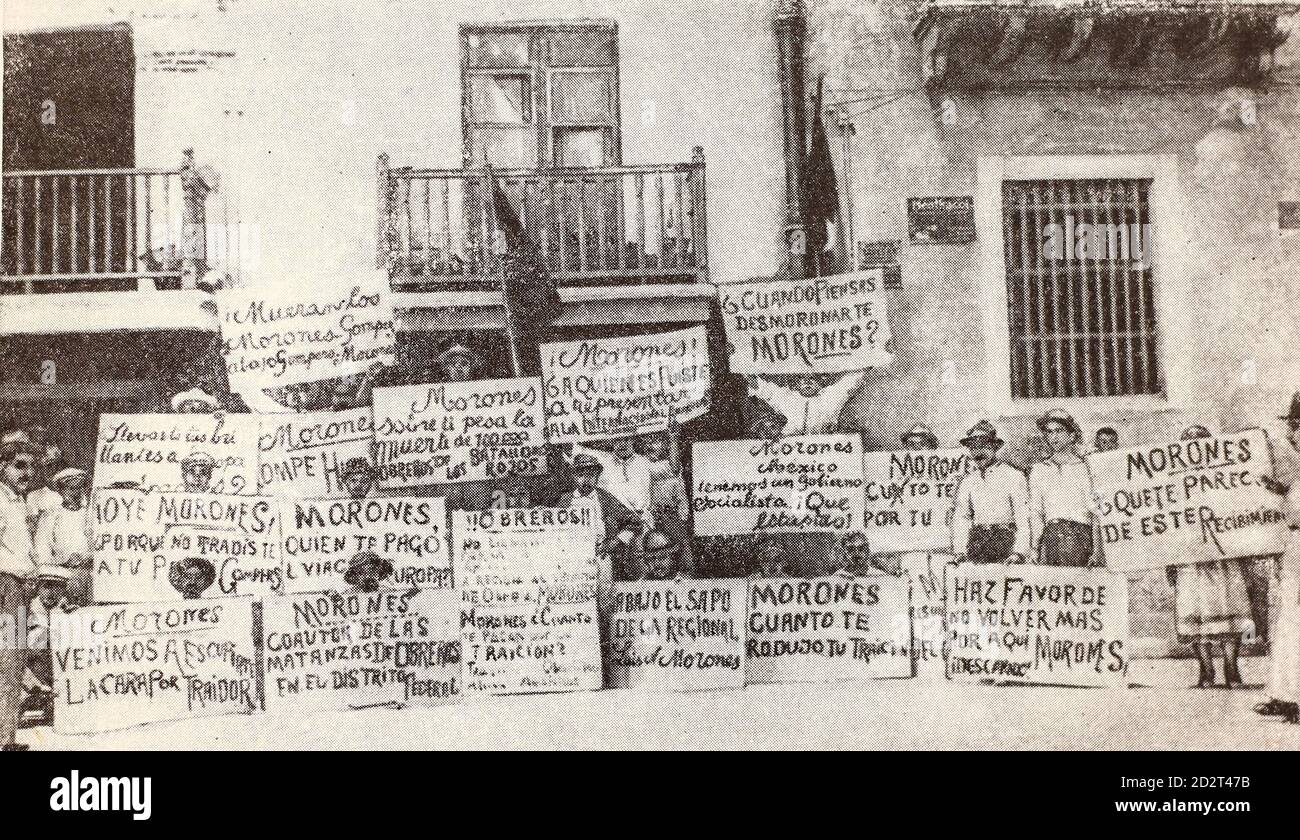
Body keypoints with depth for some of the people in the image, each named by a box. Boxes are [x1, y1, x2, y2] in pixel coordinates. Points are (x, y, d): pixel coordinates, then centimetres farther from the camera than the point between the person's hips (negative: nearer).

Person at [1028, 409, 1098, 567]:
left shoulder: (1084, 467, 9)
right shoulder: (1038, 470, 19)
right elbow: (1035, 511, 17)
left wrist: (1095, 550, -3)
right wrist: (1036, 544, 4)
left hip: (1079, 534, -2)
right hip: (1049, 535, 3)